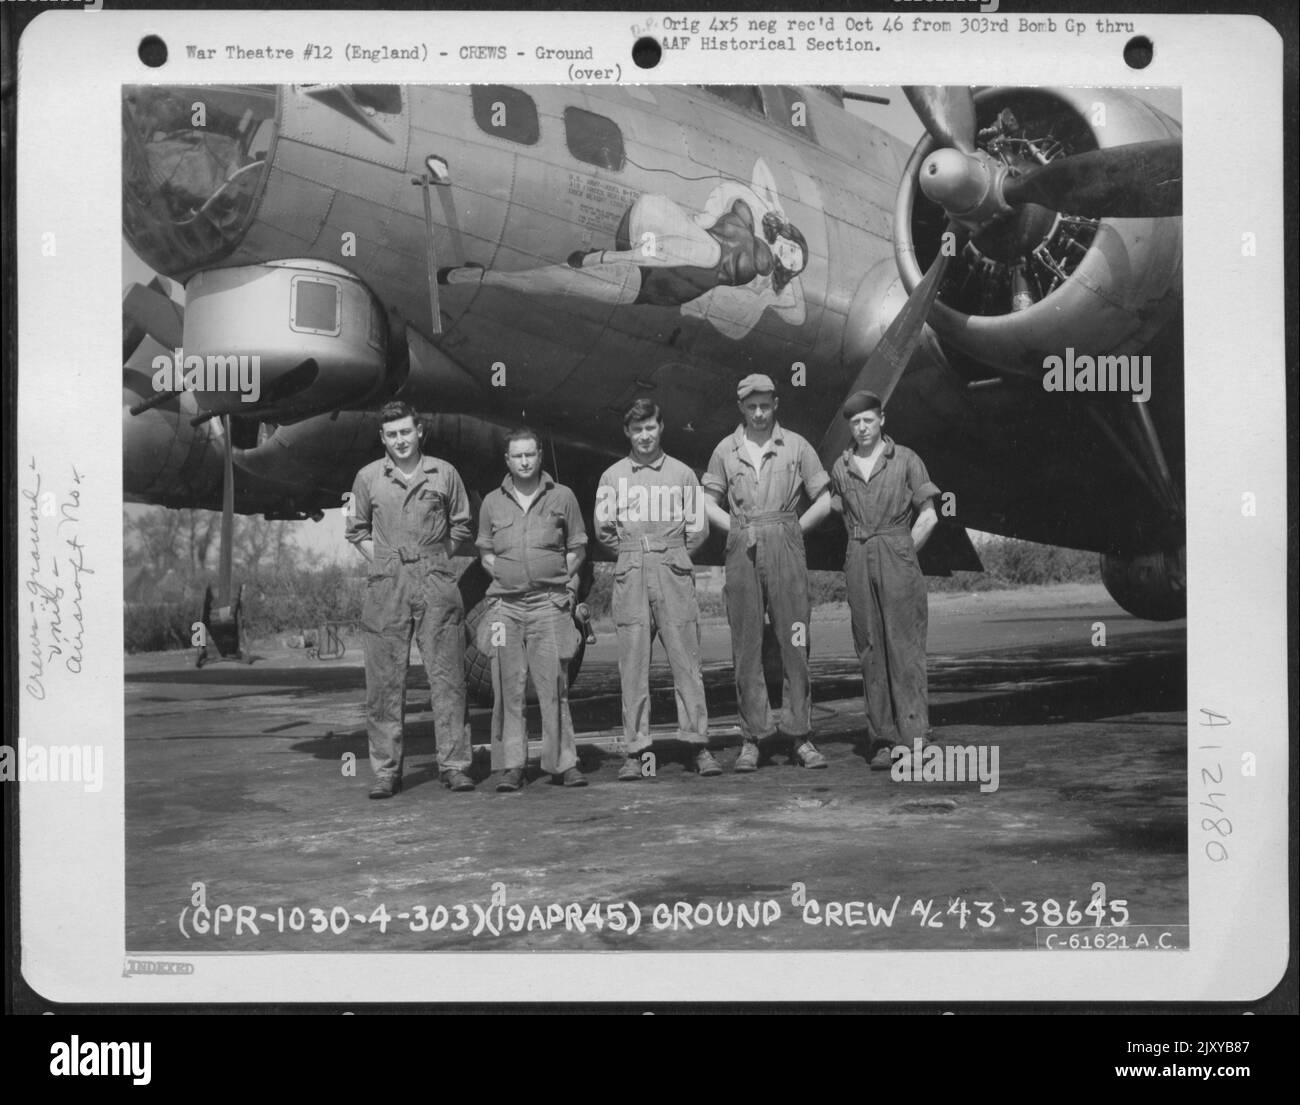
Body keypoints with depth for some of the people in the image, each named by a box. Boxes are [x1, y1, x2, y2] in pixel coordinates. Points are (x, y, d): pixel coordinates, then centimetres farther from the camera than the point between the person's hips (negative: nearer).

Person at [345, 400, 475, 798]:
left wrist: (435, 560, 6)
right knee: (384, 680, -1)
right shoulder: (368, 477, 9)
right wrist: (383, 560, 4)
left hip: (436, 583, 0)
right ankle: (386, 771, 5)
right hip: (386, 586, 0)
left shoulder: (444, 473, 8)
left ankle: (453, 764, 3)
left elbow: (461, 526, 15)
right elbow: (356, 530, 16)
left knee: (447, 675, -2)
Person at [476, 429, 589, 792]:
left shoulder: (562, 497, 8)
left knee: (553, 686, -5)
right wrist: (505, 578, 3)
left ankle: (563, 762, 0)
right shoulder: (492, 503, 12)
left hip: (549, 602, -2)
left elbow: (578, 548, 12)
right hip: (506, 605, 2)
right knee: (508, 687, -1)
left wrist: (559, 580, 1)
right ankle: (513, 765, 3)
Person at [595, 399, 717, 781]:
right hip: (630, 576, 1)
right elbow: (603, 528, 11)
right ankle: (634, 752, 1)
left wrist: (672, 556, 6)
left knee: (686, 660, -3)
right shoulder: (612, 476, 10)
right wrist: (630, 556, 8)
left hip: (673, 572, -1)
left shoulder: (681, 473, 8)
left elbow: (699, 527, 9)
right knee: (633, 662, -1)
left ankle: (698, 744, 0)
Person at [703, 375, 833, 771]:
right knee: (746, 645, 0)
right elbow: (709, 502, 16)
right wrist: (739, 530, 5)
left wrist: (790, 531, 1)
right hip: (741, 550, 1)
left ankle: (800, 735, 1)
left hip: (786, 549, -1)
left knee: (794, 642, -3)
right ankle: (752, 738, 4)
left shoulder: (796, 445, 6)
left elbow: (823, 502, 8)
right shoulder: (726, 449, 10)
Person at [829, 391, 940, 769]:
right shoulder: (841, 468, 11)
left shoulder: (905, 460, 2)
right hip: (858, 564, 3)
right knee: (871, 651, 2)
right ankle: (883, 741, 5)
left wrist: (900, 555, -1)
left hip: (898, 561, -3)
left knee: (905, 649, -7)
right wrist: (865, 553, 14)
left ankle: (914, 738, -8)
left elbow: (928, 516, 2)